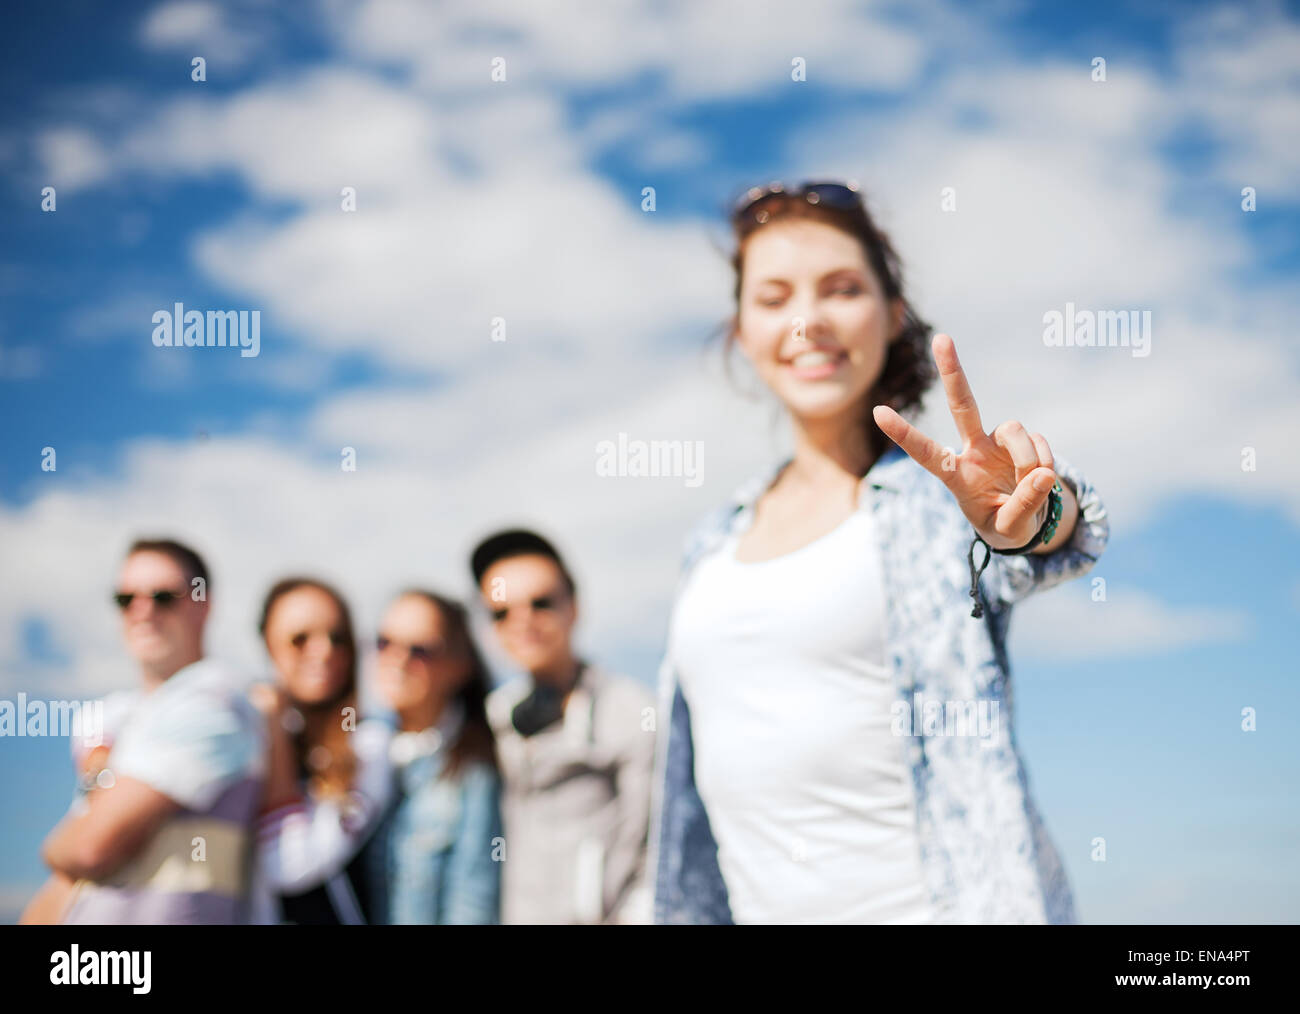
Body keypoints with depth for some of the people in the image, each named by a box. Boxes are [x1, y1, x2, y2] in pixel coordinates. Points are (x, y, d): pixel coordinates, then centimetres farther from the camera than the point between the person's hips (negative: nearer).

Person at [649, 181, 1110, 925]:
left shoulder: (945, 500, -5)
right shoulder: (714, 546, 11)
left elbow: (1059, 544, -28)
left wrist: (1034, 519, -49)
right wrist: (684, 910, 15)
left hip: (946, 902, -5)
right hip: (765, 906, 5)